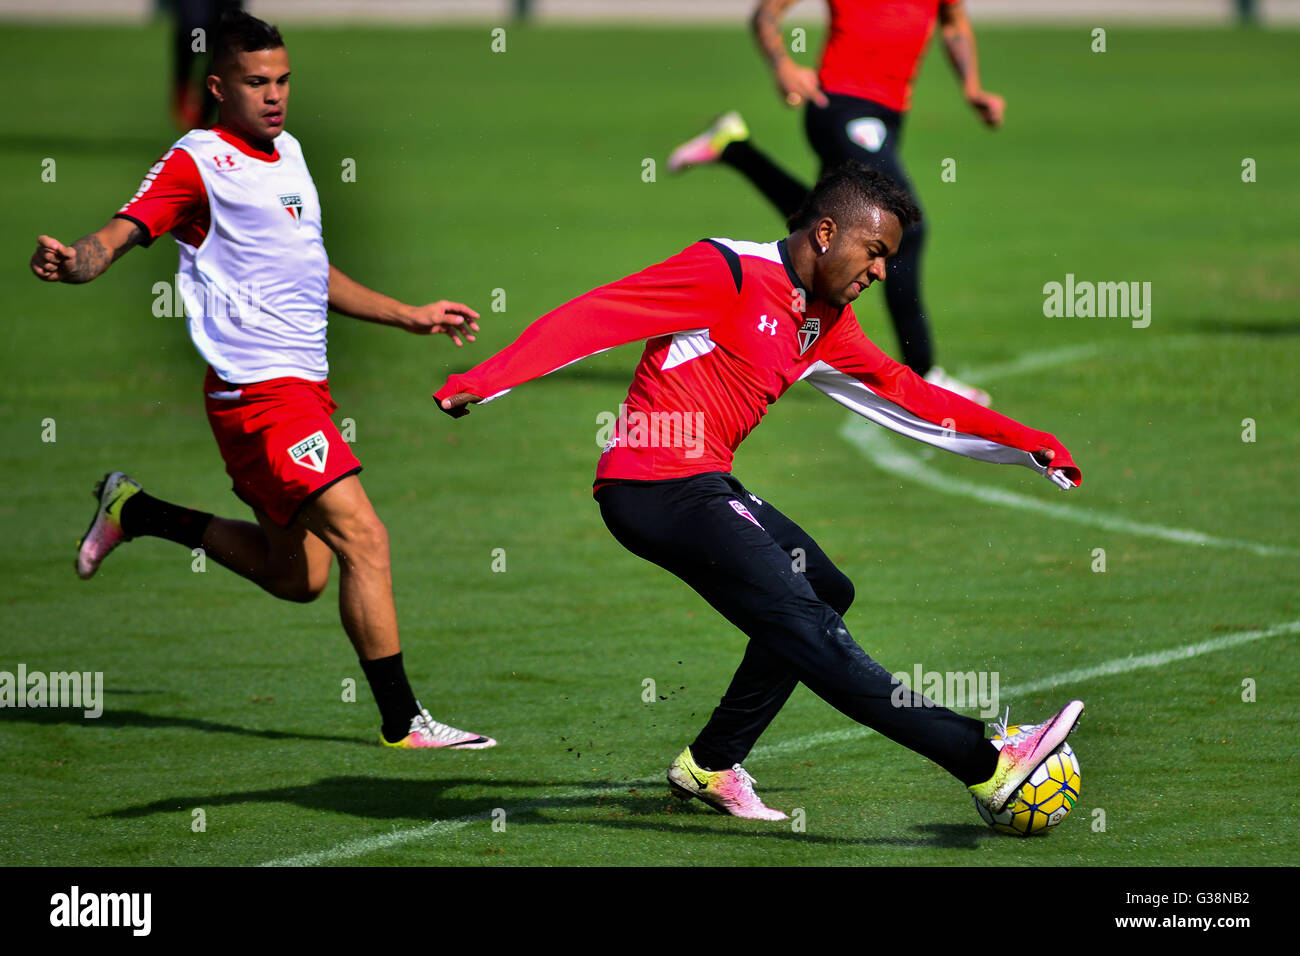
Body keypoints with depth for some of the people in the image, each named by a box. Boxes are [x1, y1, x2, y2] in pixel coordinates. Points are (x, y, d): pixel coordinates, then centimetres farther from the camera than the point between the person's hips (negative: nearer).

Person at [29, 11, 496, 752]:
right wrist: (74, 262, -42)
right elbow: (121, 233, -19)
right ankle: (403, 723, -11)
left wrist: (411, 317, 31)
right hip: (258, 391, -9)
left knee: (298, 577, 14)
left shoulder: (290, 153, 17)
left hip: (305, 385, 9)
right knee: (363, 538, -17)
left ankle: (137, 512, 29)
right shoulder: (200, 161, -8)